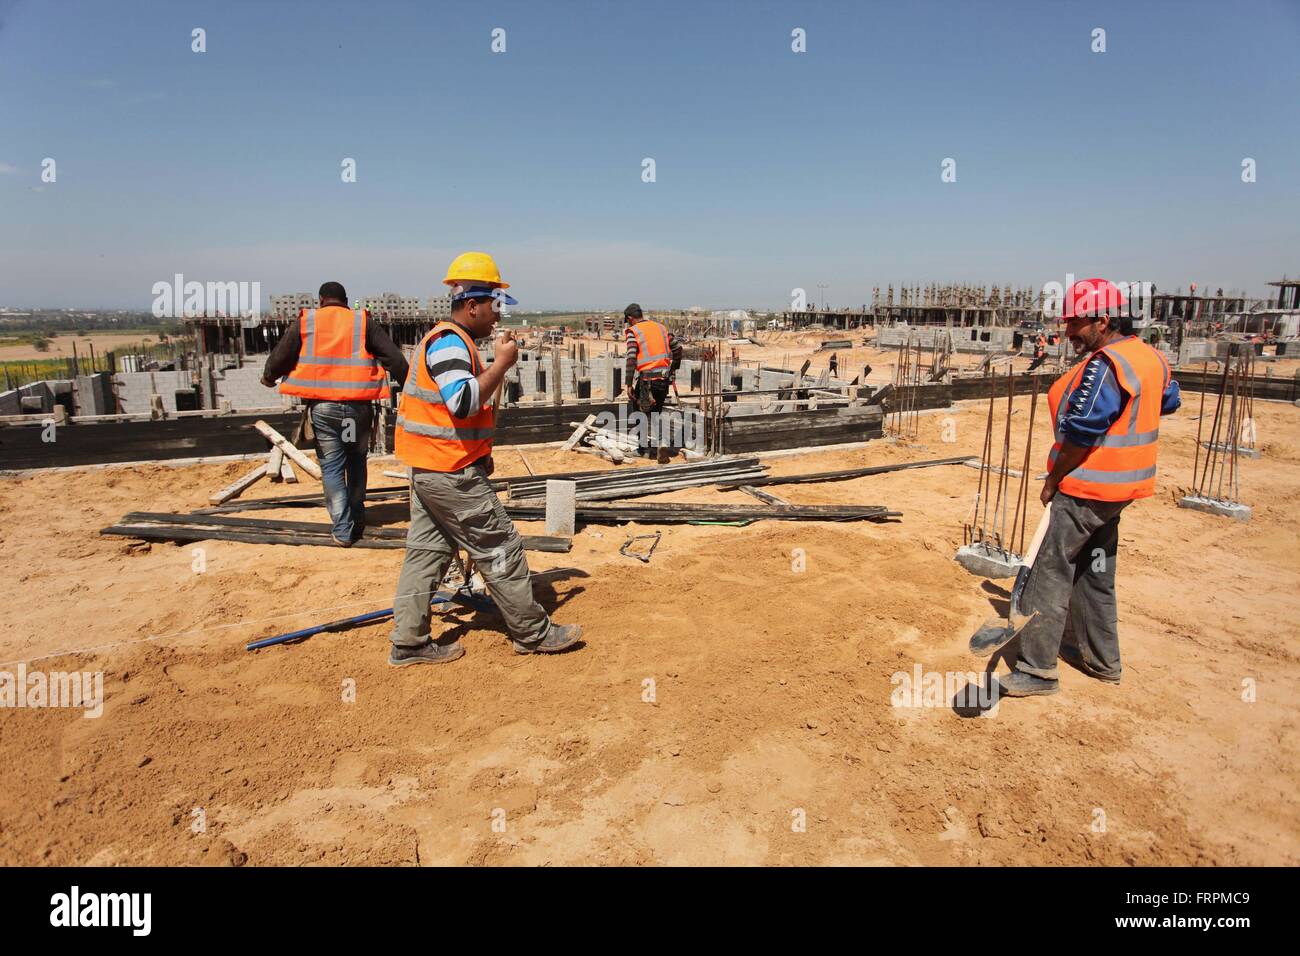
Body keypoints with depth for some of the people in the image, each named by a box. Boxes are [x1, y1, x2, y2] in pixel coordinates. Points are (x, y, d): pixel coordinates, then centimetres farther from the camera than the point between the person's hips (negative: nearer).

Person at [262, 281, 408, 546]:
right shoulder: (363, 321, 5)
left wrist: (269, 378, 27)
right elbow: (394, 357, 1)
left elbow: (279, 357, 7)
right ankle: (356, 523, 24)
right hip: (358, 405, 1)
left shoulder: (305, 322, 6)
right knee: (356, 462, 17)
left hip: (322, 406, -1)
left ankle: (343, 529, 3)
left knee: (331, 466, 6)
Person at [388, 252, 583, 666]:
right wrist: (502, 364, -19)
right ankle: (532, 632, 12)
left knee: (426, 551, 12)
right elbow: (463, 402, -30)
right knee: (500, 548, 0)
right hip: (451, 473, -10)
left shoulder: (449, 340, 17)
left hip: (428, 470, 10)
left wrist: (479, 454, 19)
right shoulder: (449, 341, -16)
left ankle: (409, 643, 19)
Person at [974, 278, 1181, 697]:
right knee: (1095, 572, 21)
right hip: (1122, 487, 10)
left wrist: (1053, 481, -14)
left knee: (1051, 571, -3)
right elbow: (1169, 401, 26)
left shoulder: (1104, 365, -21)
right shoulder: (1152, 357, 9)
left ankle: (1037, 668, 2)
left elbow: (1081, 433, -24)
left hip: (1087, 487, -10)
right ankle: (1102, 659, 32)